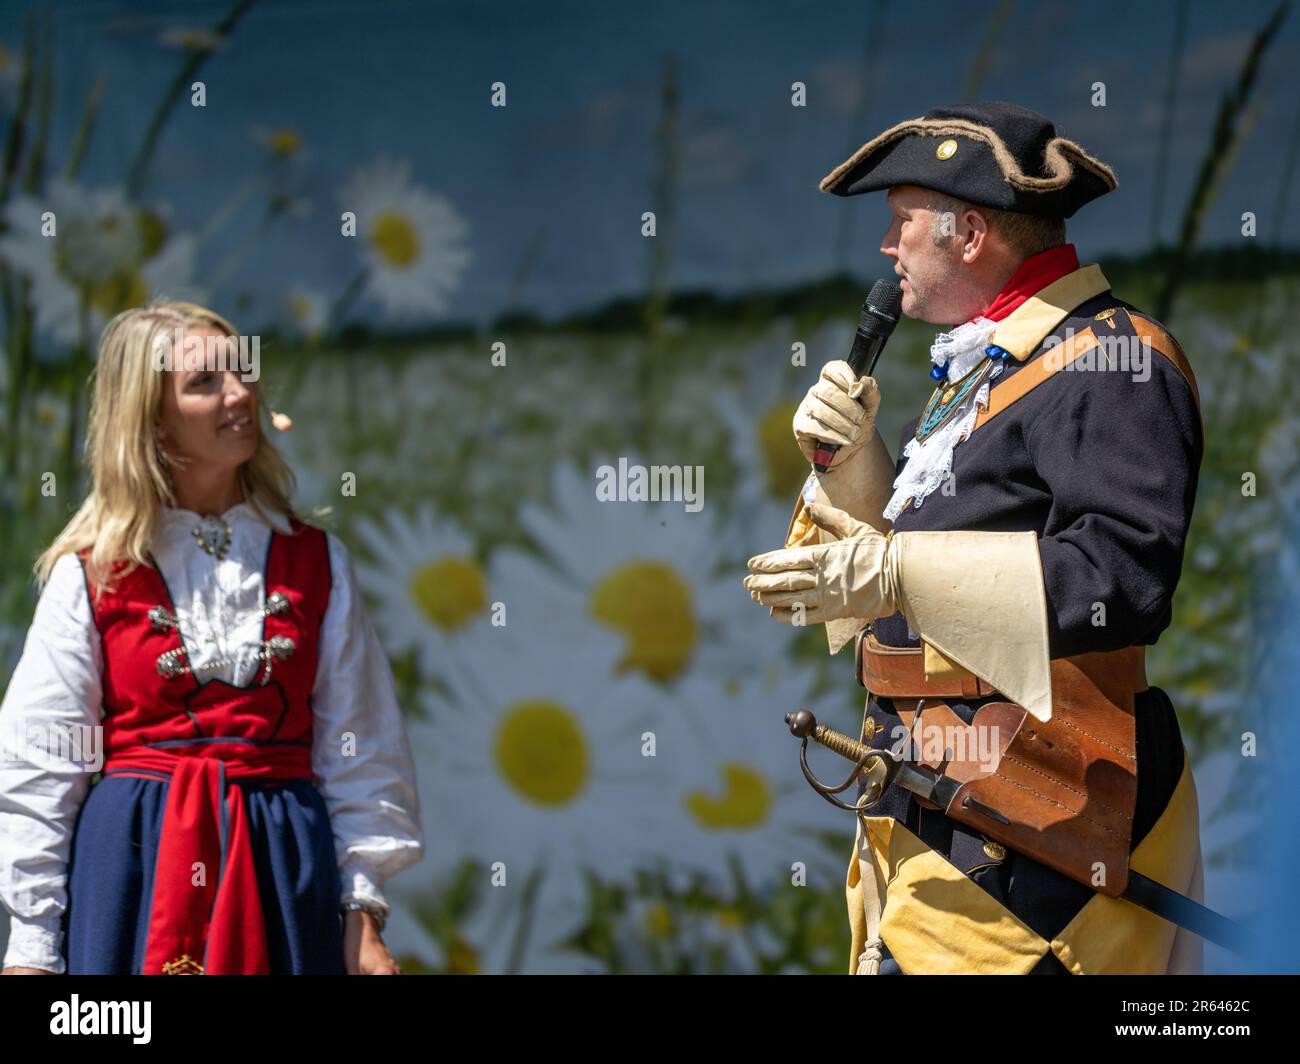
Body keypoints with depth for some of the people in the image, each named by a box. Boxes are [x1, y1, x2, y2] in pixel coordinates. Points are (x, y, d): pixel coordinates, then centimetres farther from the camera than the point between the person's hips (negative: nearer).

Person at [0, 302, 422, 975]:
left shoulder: (315, 562, 8)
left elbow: (359, 755, 9)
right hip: (133, 864, -1)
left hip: (283, 866, 2)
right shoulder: (91, 574, 2)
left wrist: (363, 913, 2)